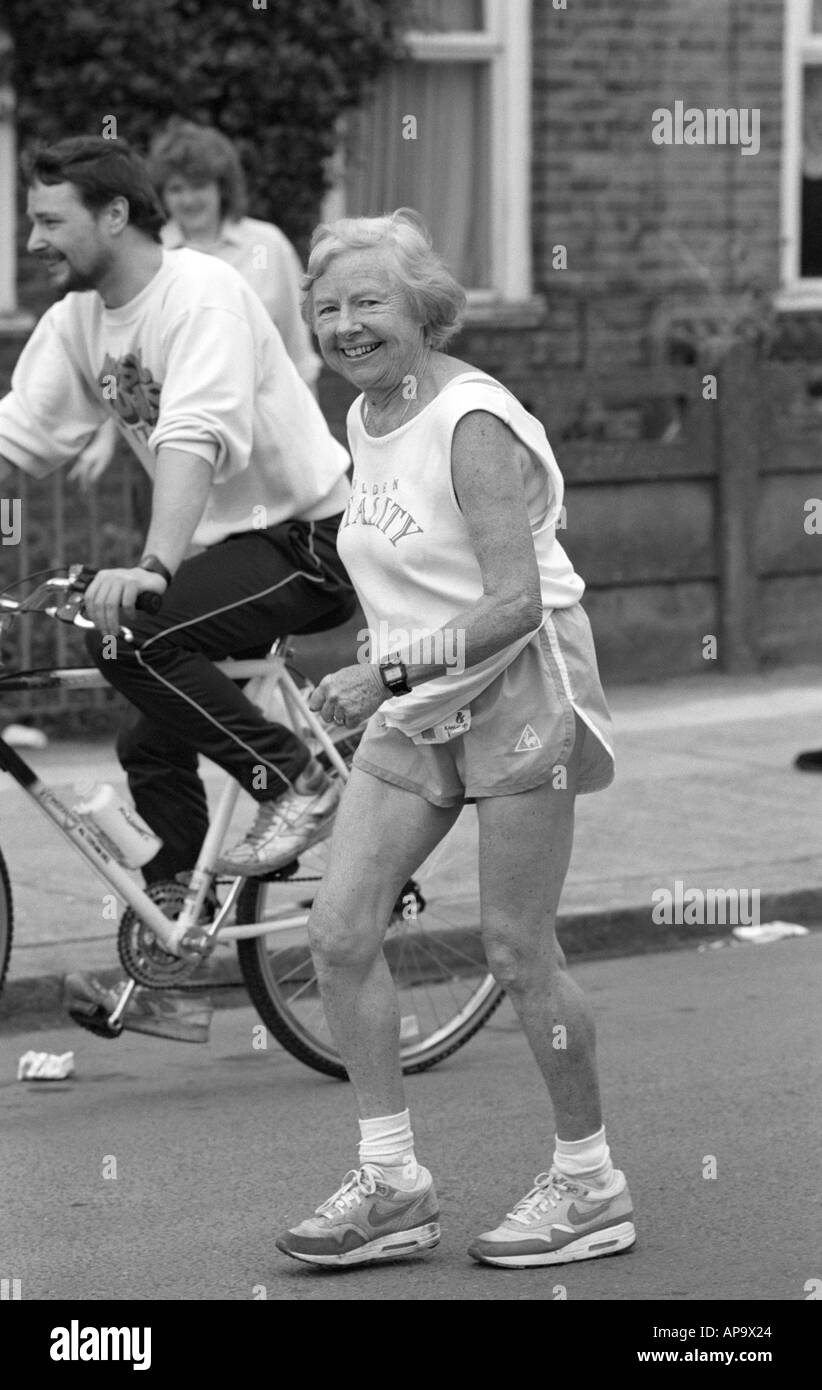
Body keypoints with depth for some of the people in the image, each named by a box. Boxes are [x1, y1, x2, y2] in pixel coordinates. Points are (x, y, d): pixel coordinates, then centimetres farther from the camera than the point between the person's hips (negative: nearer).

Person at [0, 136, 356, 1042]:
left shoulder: (201, 297, -21)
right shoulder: (75, 321, 4)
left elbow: (196, 440, -35)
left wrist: (151, 568, -47)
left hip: (310, 535, -8)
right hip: (228, 544, 8)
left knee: (131, 636, -28)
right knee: (152, 747, 4)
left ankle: (295, 782, -14)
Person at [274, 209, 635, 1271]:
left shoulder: (472, 425, -18)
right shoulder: (366, 418, 9)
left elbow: (516, 602, -24)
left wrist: (384, 673, -28)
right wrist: (389, 686, 12)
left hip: (517, 695, -8)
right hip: (416, 708, 8)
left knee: (517, 951, -3)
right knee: (339, 931, -1)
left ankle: (590, 1184, 13)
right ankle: (391, 1183, 7)